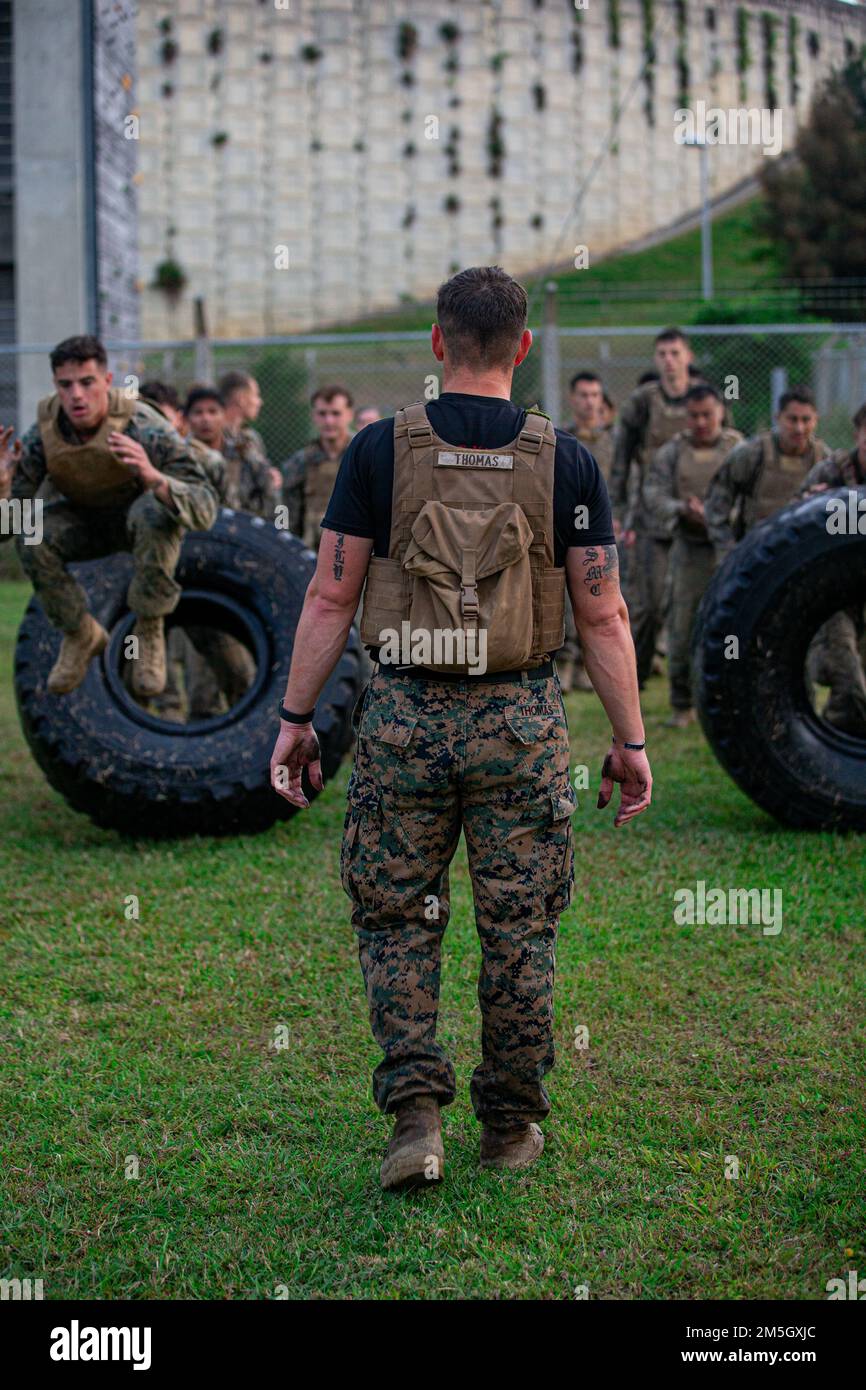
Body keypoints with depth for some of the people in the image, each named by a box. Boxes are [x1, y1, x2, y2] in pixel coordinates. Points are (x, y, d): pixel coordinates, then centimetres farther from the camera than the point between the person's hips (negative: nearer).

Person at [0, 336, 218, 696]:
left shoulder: (145, 428, -33)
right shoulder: (42, 436, -23)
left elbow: (205, 511, -39)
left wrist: (154, 478, -58)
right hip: (85, 519, 3)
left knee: (155, 512, -38)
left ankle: (149, 631, -17)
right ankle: (81, 635, -2)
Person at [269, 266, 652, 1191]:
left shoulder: (380, 450, -3)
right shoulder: (565, 463, -2)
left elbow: (330, 598, -3)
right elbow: (602, 615, -1)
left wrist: (295, 717, 5)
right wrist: (630, 741, 6)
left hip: (404, 717, 0)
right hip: (521, 722, 1)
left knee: (395, 917, 11)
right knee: (519, 929, 11)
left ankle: (415, 1113, 0)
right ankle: (511, 1126, 19)